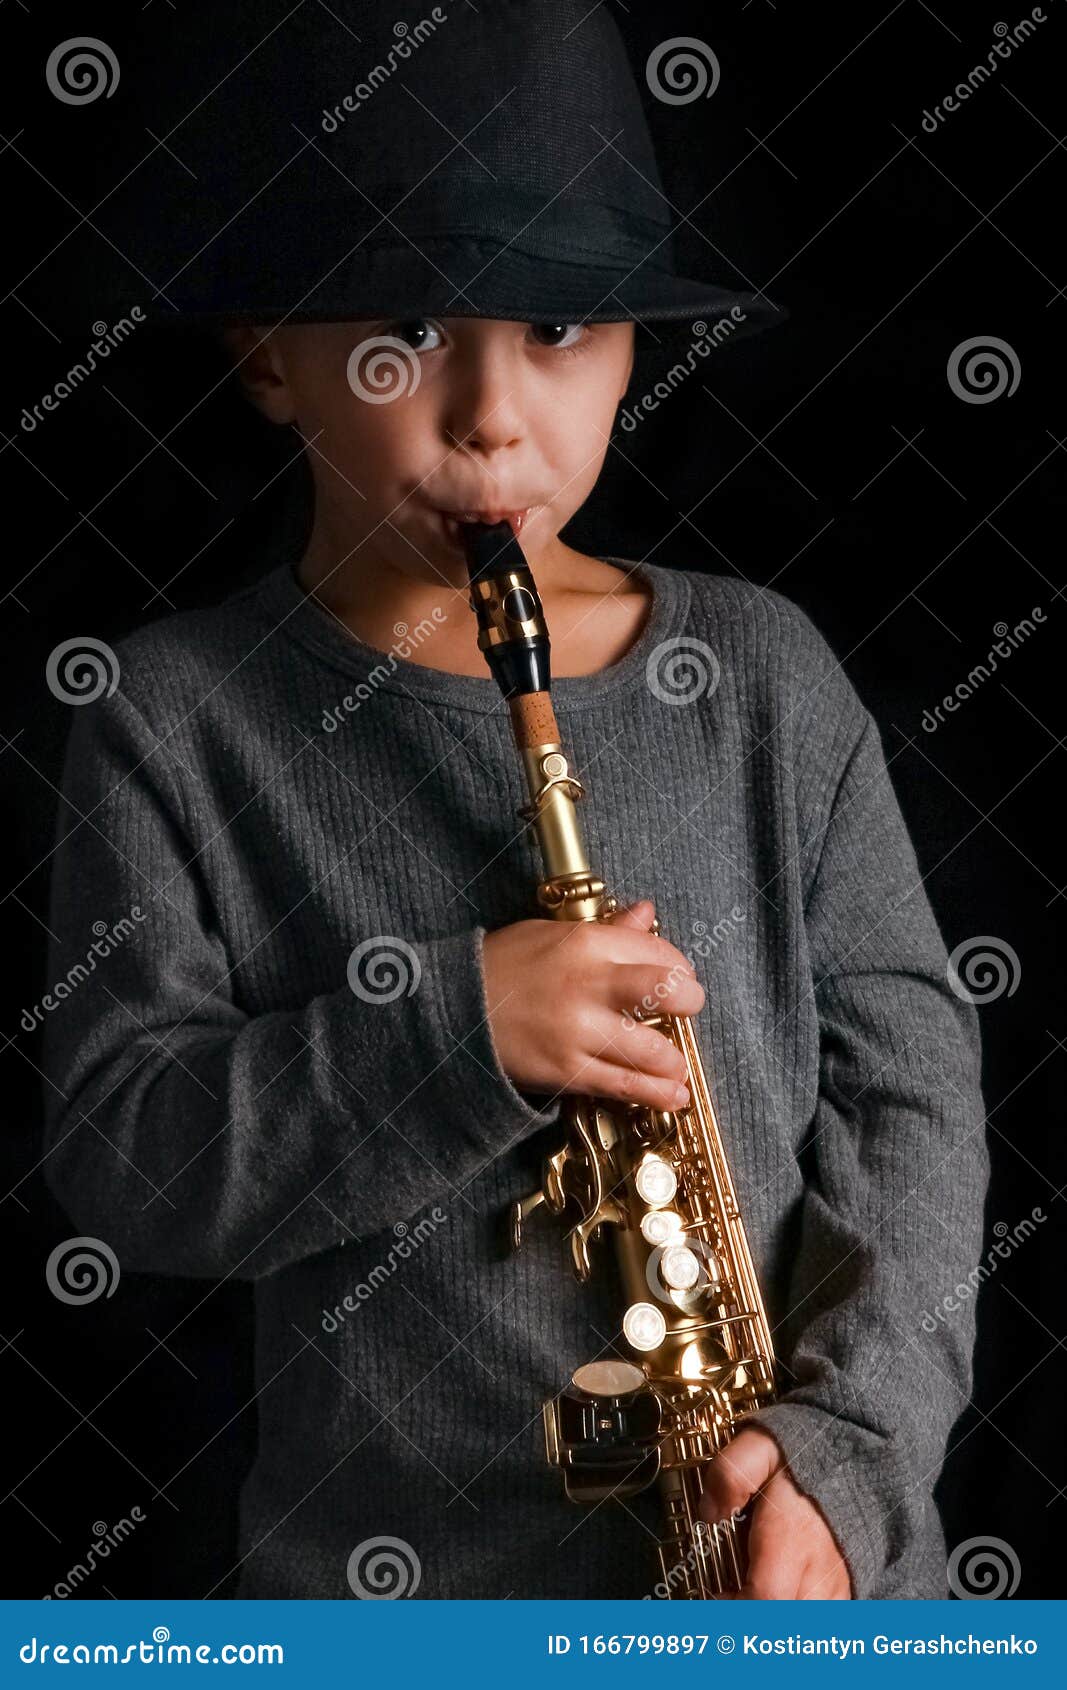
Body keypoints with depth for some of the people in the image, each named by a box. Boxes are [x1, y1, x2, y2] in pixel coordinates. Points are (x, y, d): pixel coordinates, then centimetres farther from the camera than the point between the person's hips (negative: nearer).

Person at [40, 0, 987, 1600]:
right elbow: (120, 1153, -8)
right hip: (388, 1579, -1)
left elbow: (906, 1078, 0)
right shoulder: (176, 719, -5)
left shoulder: (759, 673, -1)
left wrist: (847, 1441, -12)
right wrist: (456, 1031, -22)